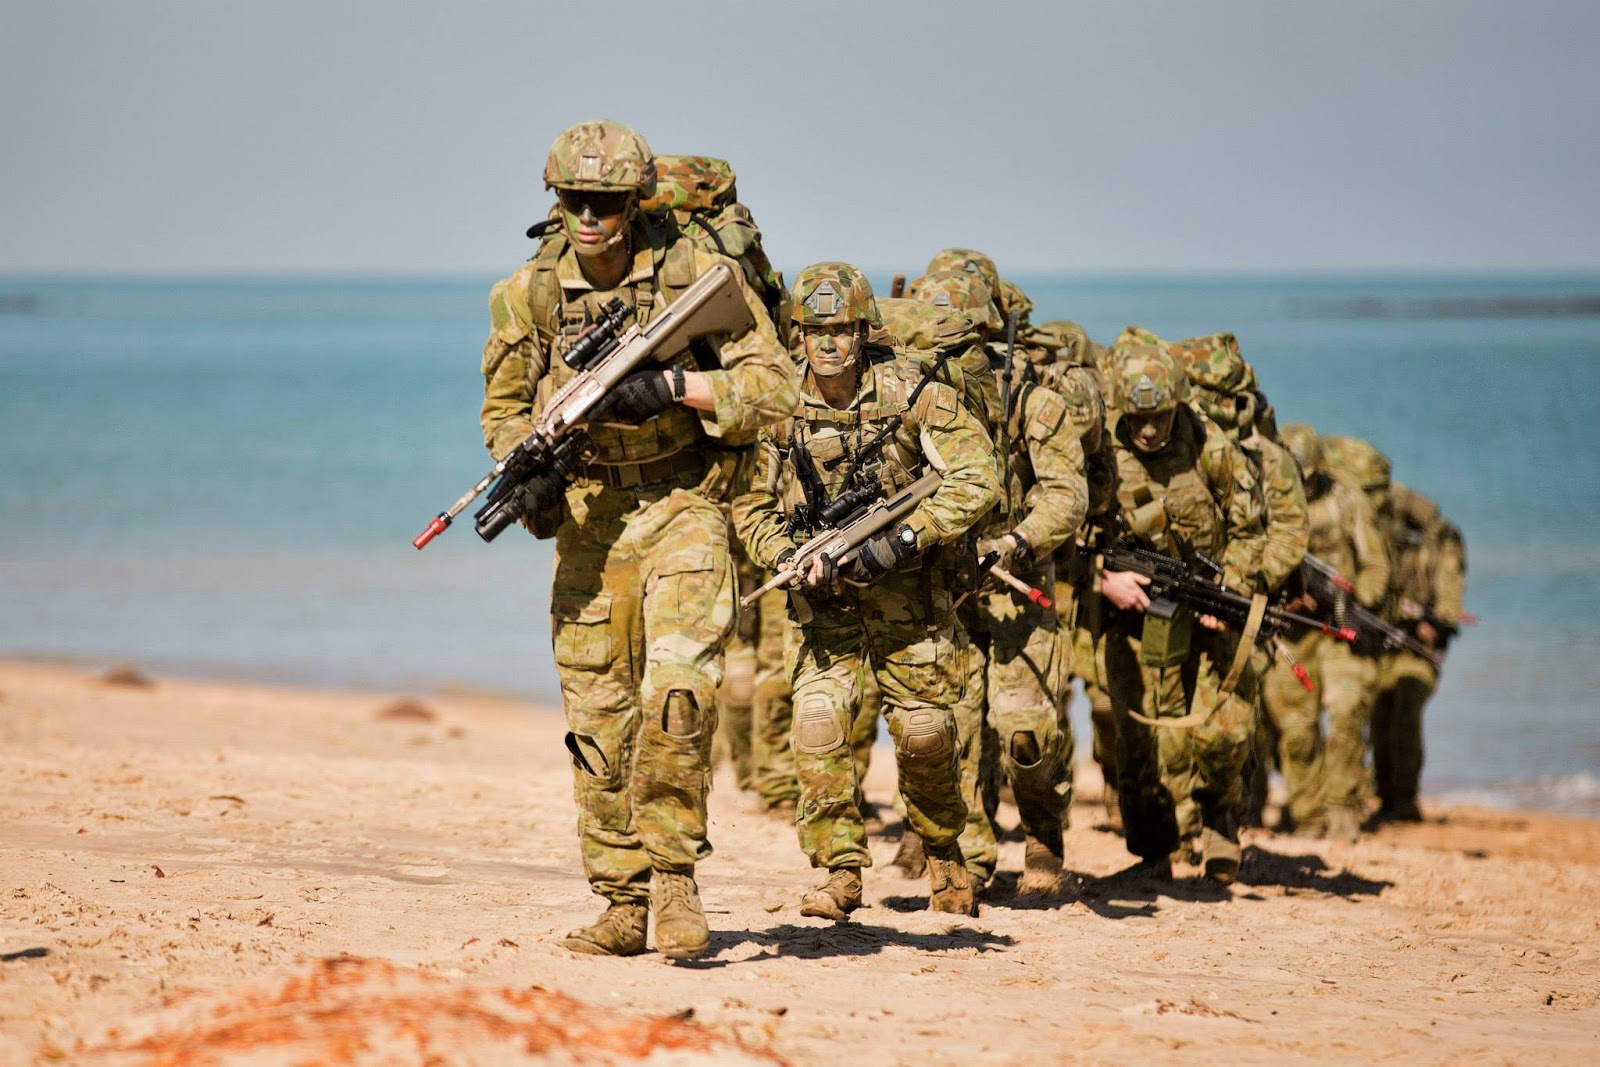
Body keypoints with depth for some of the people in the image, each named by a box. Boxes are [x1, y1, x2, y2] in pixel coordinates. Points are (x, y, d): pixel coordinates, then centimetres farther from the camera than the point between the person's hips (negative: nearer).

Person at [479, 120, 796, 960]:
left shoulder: (700, 277, -7)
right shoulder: (529, 296, 3)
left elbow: (774, 385, -7)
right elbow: (503, 408, 15)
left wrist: (673, 386, -20)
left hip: (681, 506, -3)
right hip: (588, 519, 4)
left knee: (680, 686, -22)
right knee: (598, 715, 4)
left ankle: (672, 871, -7)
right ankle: (623, 905, 14)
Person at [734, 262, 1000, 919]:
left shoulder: (911, 394, -14)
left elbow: (976, 480, -18)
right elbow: (751, 506, 2)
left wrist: (903, 539, -27)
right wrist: (791, 560, -16)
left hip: (908, 586, -1)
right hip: (824, 592, 1)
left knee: (924, 730, -1)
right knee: (818, 722, -15)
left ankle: (943, 854, 26)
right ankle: (841, 871, -9)